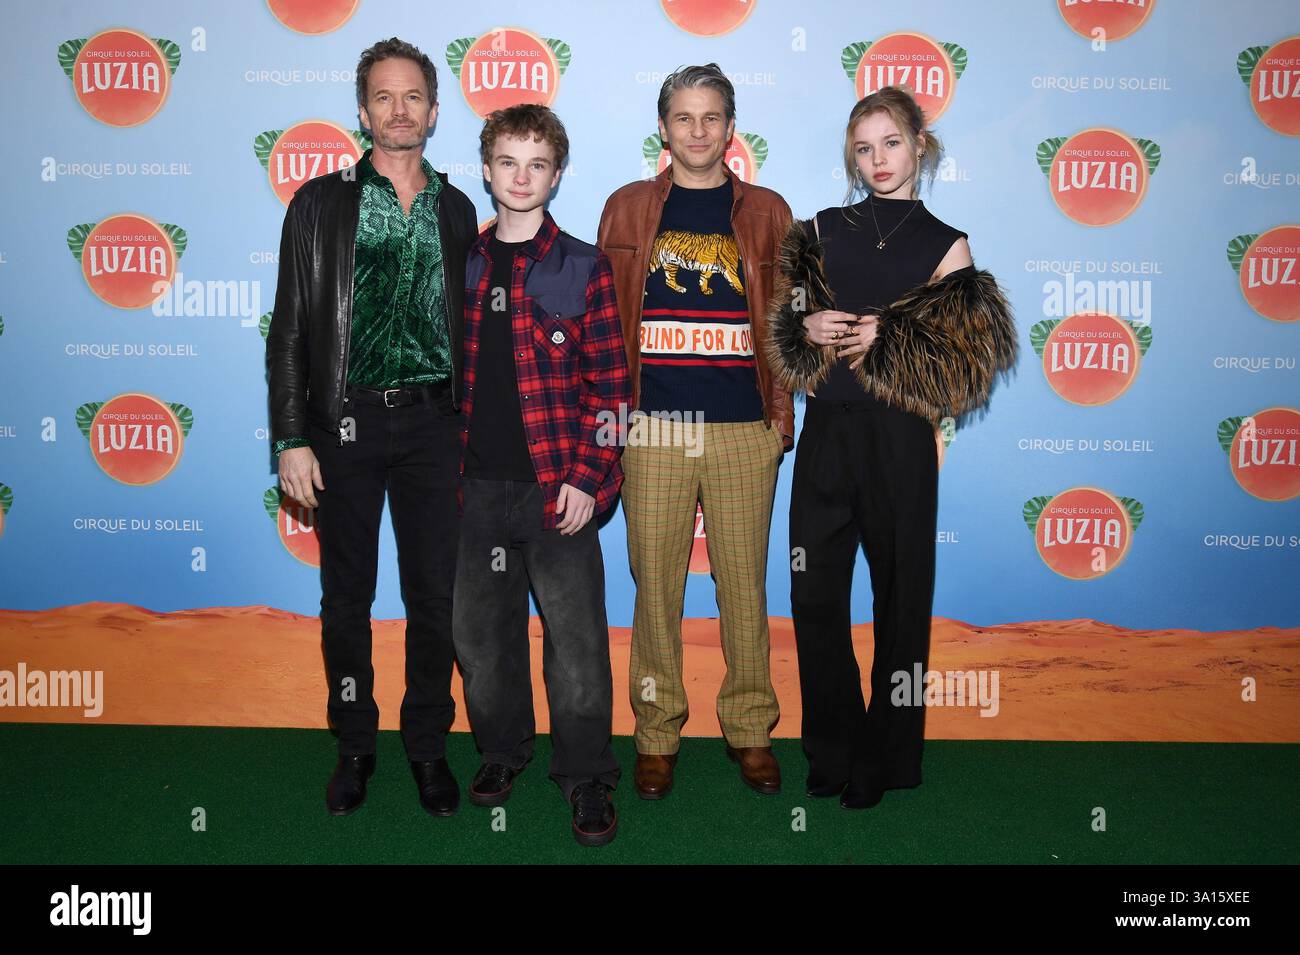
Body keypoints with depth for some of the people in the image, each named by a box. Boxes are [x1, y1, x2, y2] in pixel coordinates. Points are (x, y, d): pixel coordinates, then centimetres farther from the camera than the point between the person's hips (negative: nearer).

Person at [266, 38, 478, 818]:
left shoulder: (456, 210, 11)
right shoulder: (321, 203, 4)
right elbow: (290, 329, 1)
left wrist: (471, 427, 8)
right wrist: (291, 440, -6)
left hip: (433, 423, 2)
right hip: (347, 421, -1)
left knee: (435, 595, 5)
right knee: (346, 596, 7)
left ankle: (428, 745, 21)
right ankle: (356, 745, 24)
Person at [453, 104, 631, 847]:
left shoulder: (584, 267, -1)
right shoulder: (460, 267, 10)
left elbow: (612, 383, -4)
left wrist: (587, 477, -11)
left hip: (557, 486, -3)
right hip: (477, 486, 4)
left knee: (576, 639, 1)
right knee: (481, 633, 13)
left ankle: (586, 776, 17)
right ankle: (503, 750, 33)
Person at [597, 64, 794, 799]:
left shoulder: (767, 212, 11)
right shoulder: (628, 209, 11)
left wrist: (782, 411, 4)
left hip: (745, 429, 0)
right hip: (653, 429, 0)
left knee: (745, 583, 4)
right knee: (656, 584, 4)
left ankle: (751, 729, 20)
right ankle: (658, 732, 18)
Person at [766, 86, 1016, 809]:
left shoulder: (946, 246, 6)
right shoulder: (824, 231, 13)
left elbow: (962, 363, -1)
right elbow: (789, 327, 14)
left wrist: (887, 341, -13)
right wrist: (809, 330, -6)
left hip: (900, 439, -2)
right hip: (827, 432, 3)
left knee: (900, 593, 4)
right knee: (814, 593, 3)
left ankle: (887, 758, 19)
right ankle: (832, 747, 19)